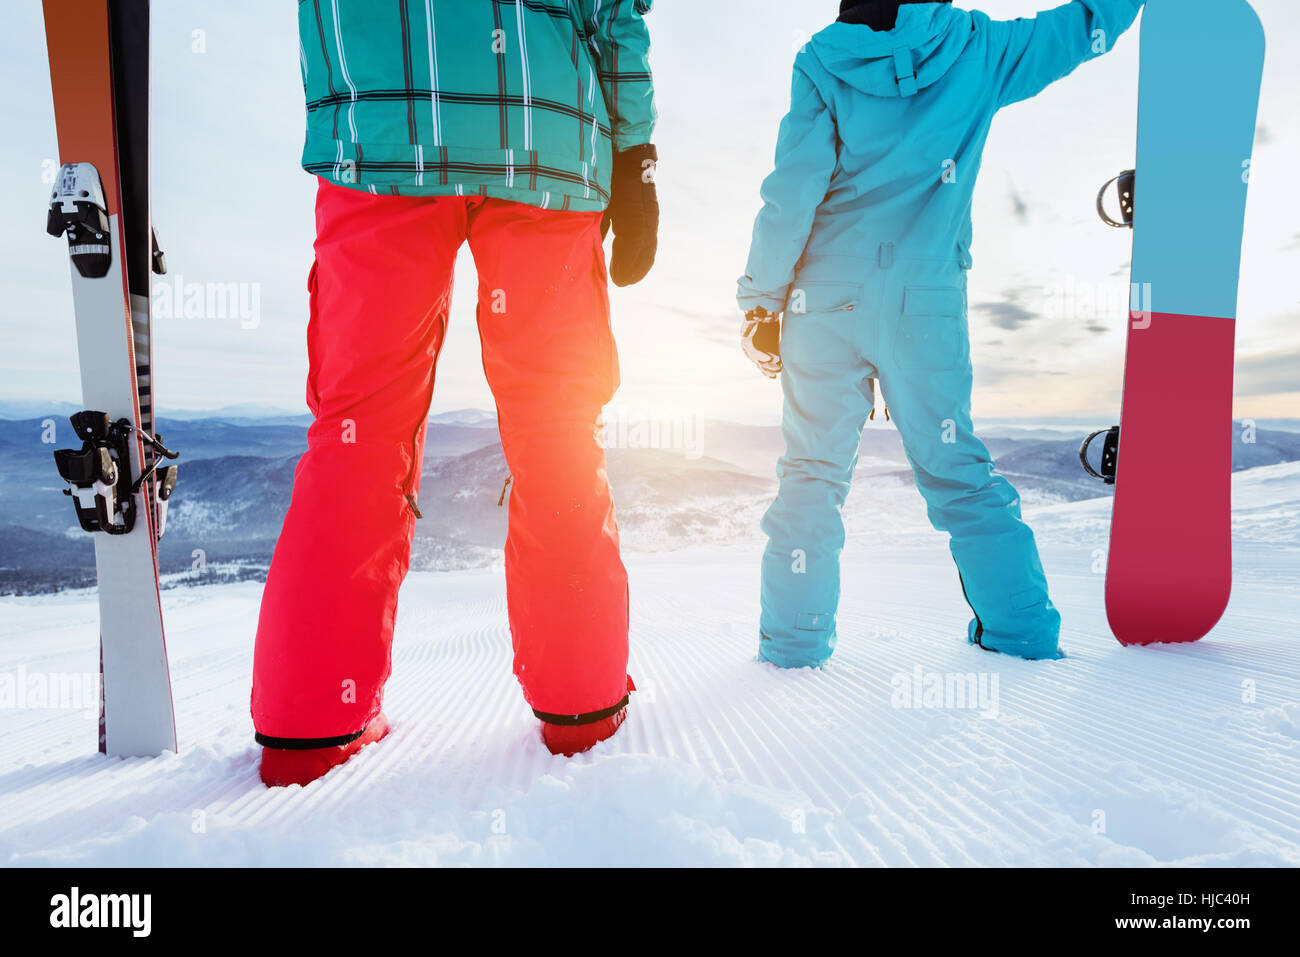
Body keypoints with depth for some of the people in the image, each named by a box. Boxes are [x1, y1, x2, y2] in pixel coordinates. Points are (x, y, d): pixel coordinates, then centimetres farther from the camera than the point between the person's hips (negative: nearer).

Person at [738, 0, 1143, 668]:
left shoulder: (822, 62, 2)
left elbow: (795, 187, -4)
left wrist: (761, 301, 0)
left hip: (828, 296, -1)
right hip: (928, 300, 1)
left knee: (812, 470, 5)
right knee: (956, 468, 11)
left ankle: (793, 643, 8)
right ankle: (1023, 630, 20)